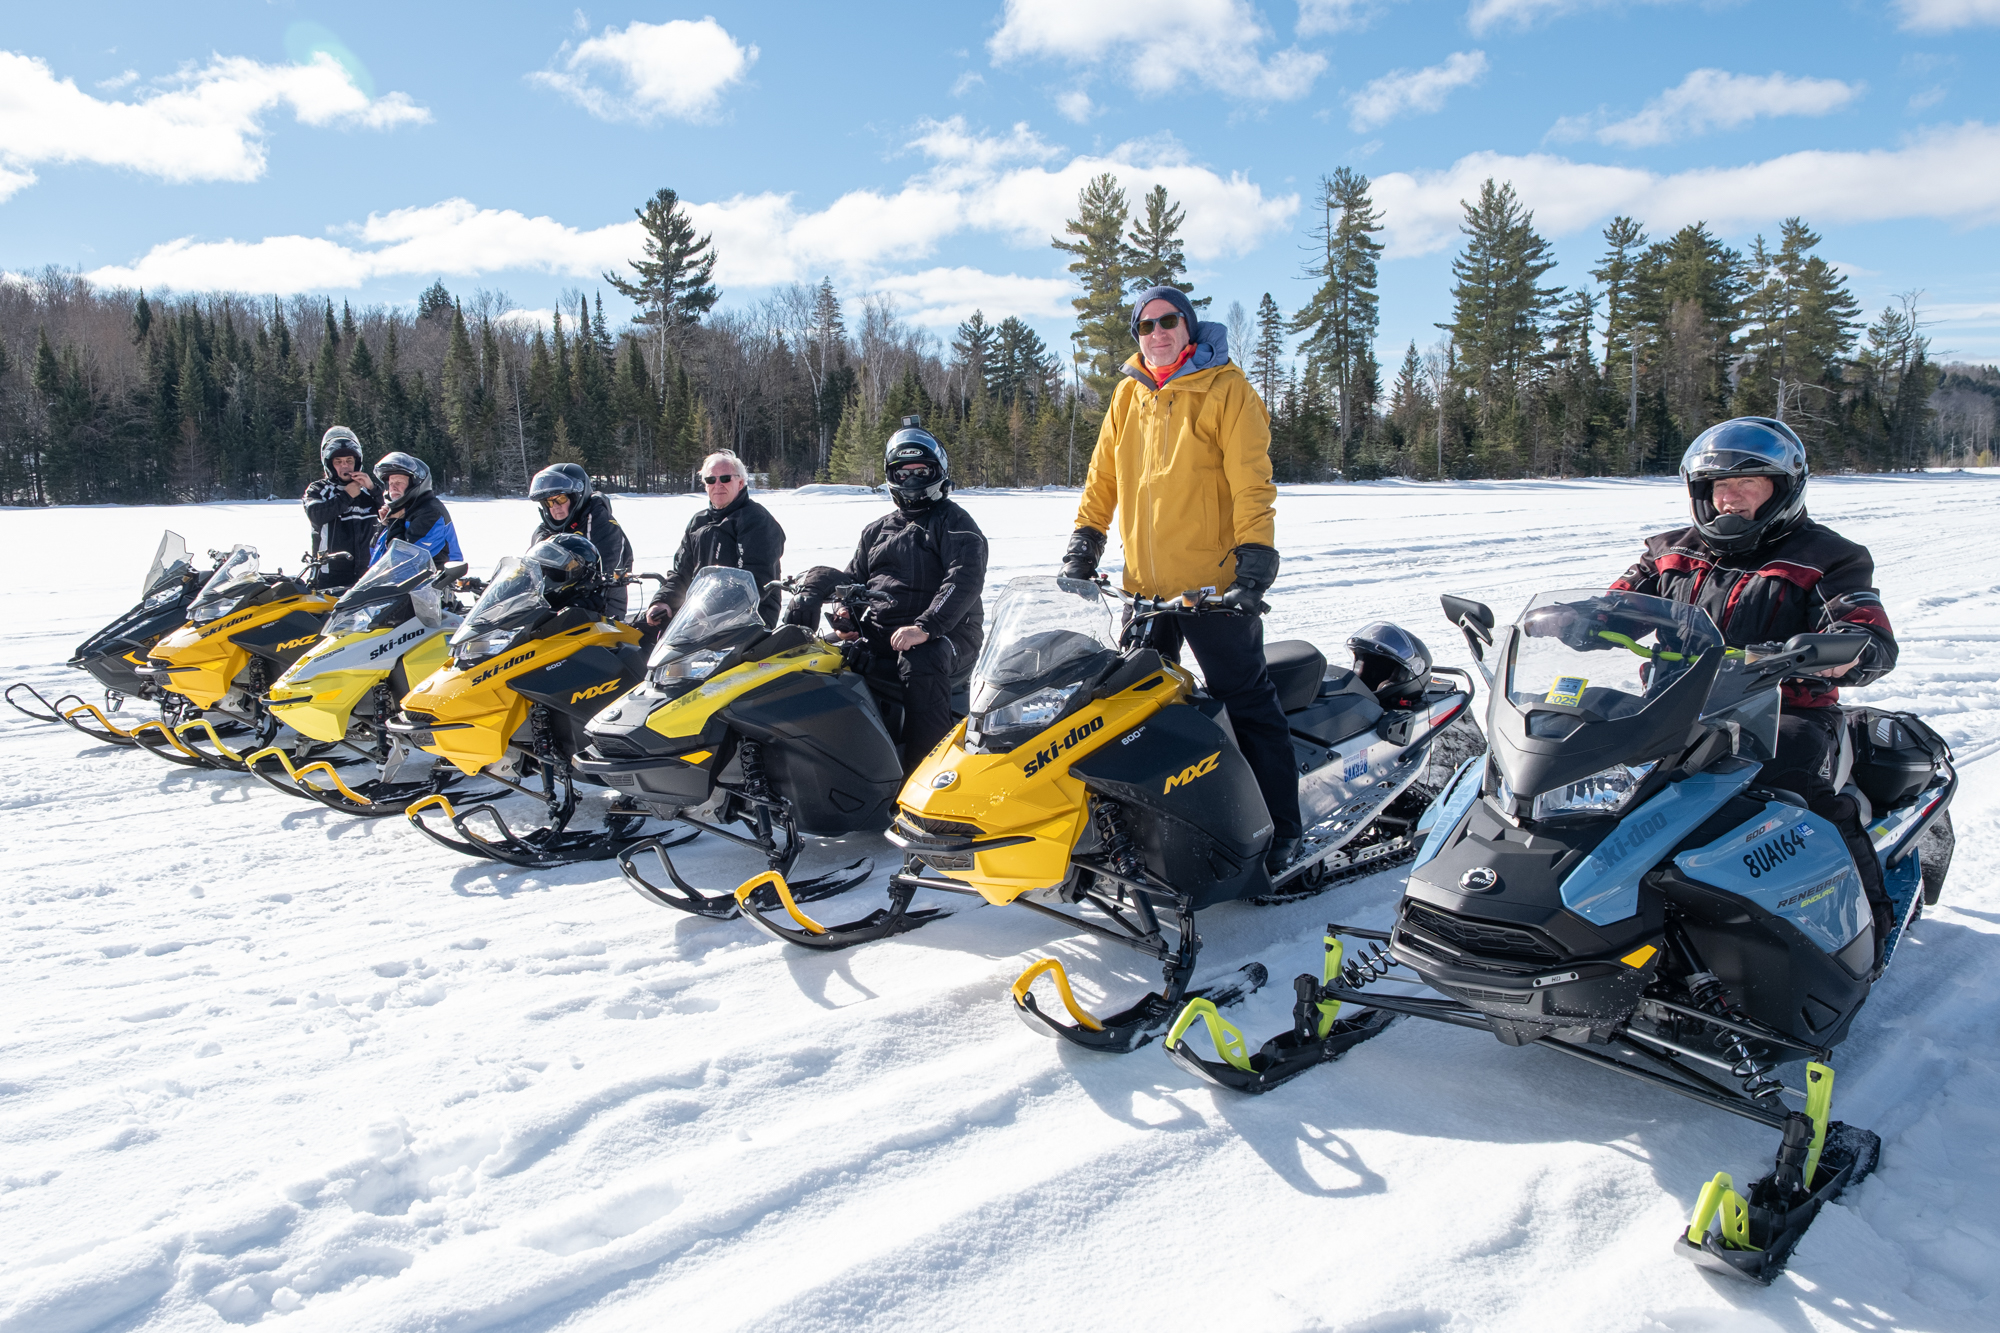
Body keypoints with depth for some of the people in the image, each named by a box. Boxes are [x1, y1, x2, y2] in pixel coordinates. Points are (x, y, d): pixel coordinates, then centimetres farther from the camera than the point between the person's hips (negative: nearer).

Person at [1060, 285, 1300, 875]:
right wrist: (1084, 540, 11)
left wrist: (1255, 556, -19)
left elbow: (1251, 479, -10)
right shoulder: (1129, 393, 12)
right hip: (1143, 584, 6)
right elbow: (1103, 475, 18)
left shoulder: (1226, 388, -4)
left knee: (1247, 704, 0)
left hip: (1214, 582, -5)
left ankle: (1281, 828, 10)